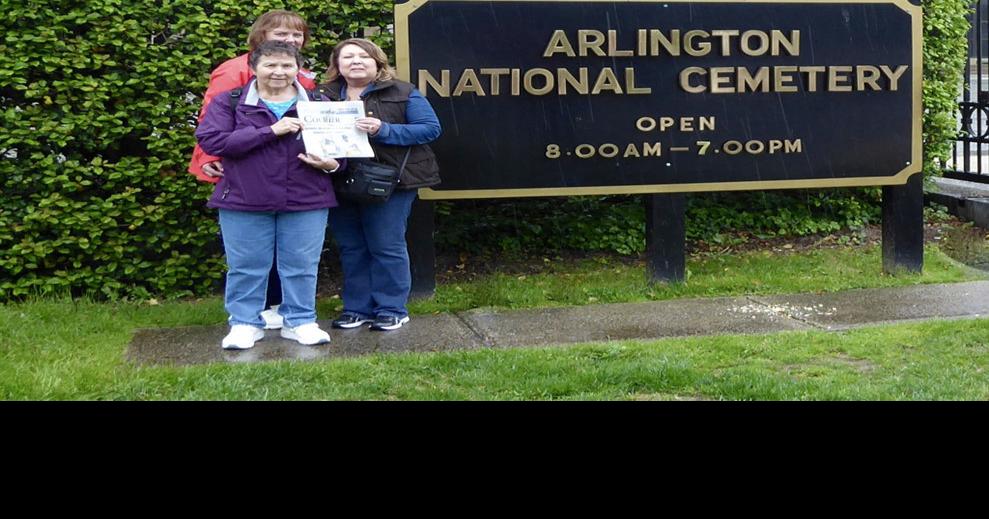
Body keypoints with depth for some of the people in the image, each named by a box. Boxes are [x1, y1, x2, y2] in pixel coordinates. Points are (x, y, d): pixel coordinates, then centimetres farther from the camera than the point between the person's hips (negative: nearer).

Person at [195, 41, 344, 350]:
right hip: (244, 200, -1)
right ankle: (245, 323, 19)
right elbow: (210, 139, -13)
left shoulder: (319, 104, 7)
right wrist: (270, 131, -17)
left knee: (301, 265, 6)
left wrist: (332, 163, -12)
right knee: (246, 266, 6)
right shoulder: (229, 102, 1)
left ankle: (300, 321, 20)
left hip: (306, 201, 1)